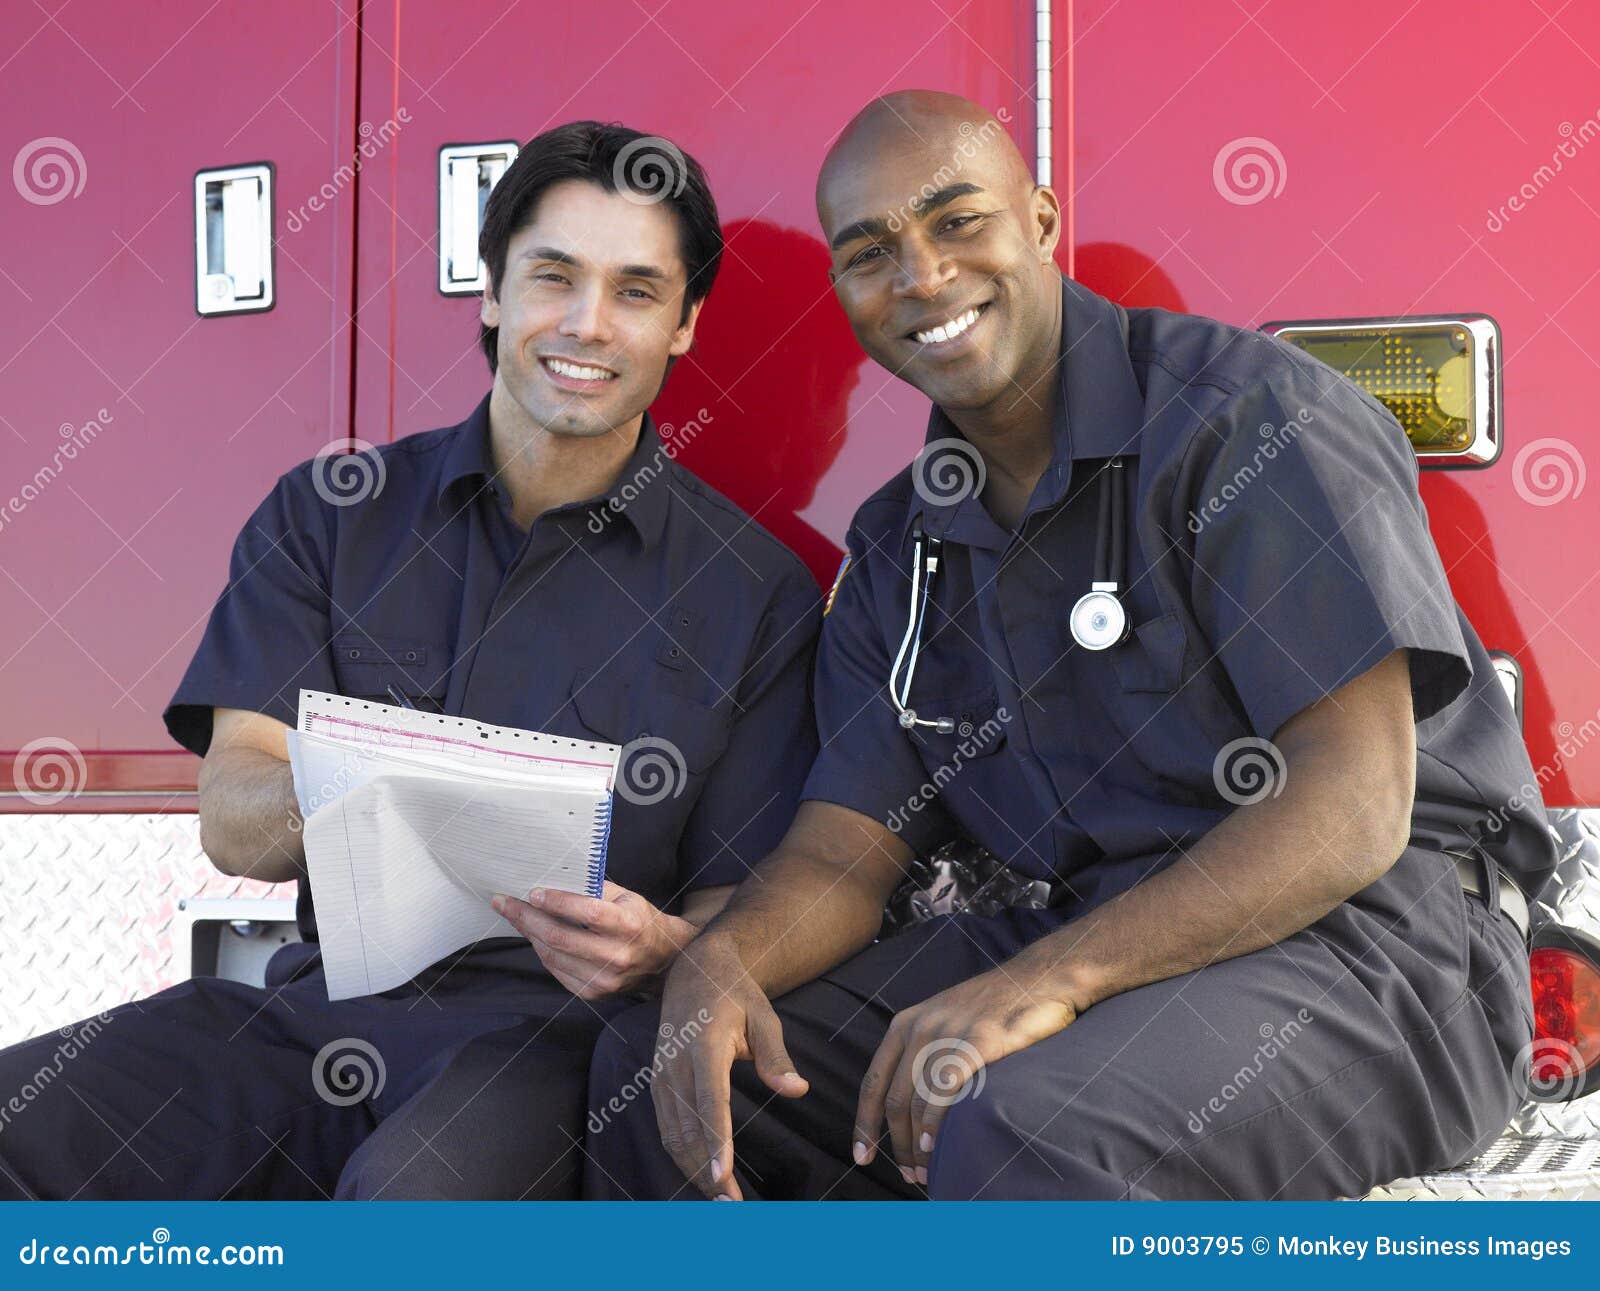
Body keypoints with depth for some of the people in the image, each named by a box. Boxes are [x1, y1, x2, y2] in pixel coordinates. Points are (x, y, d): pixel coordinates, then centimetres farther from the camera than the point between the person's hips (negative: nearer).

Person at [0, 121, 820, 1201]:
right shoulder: (326, 516, 10)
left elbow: (748, 901, 6)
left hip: (554, 1024, -2)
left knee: (413, 1191, -37)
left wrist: (661, 947, -19)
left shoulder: (753, 588, 5)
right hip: (317, 1003, 3)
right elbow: (231, 824, 1)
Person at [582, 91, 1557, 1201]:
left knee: (1016, 1121, -35)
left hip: (1369, 938, -6)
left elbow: (1352, 813, -19)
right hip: (1100, 944, 6)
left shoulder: (1250, 413, -11)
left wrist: (1053, 977, -29)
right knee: (653, 1065, -4)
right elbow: (847, 846, 7)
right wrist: (719, 961, -17)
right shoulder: (897, 549, 12)